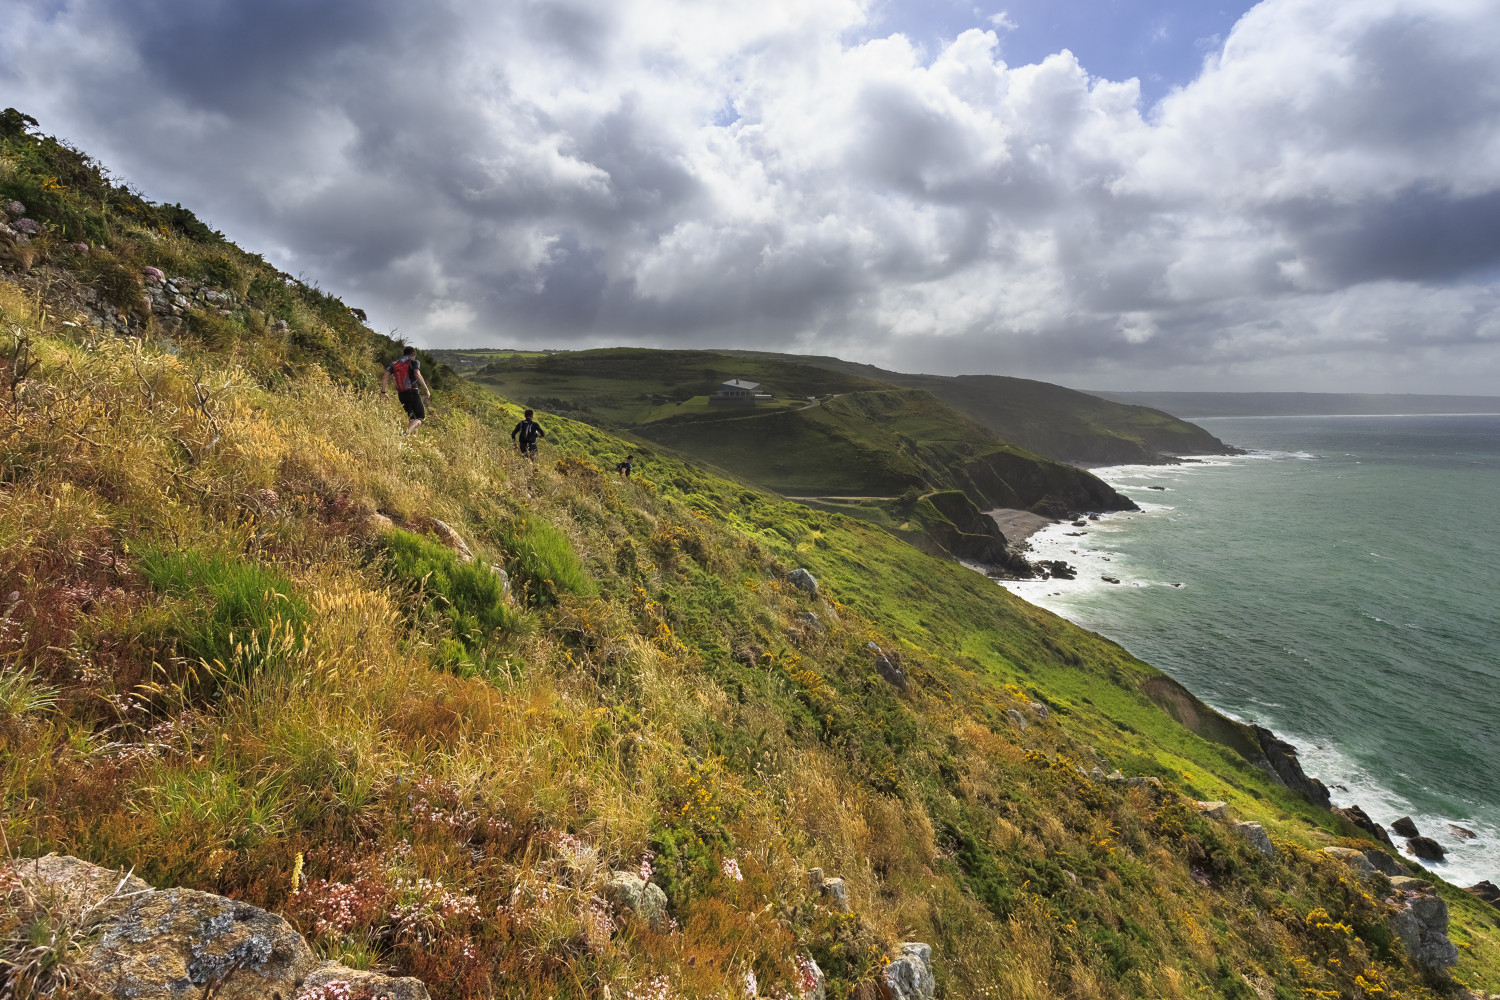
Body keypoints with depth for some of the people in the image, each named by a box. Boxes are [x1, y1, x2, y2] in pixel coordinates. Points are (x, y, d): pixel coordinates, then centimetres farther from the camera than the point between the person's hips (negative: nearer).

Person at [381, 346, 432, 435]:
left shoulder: (394, 364, 13)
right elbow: (417, 375, -17)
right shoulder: (414, 362, 0)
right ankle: (406, 432, -29)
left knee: (413, 419, 19)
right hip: (413, 393, -5)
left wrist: (383, 392, 13)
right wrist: (426, 389, -16)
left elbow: (385, 377, 4)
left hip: (401, 395, 5)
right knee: (421, 418, -3)